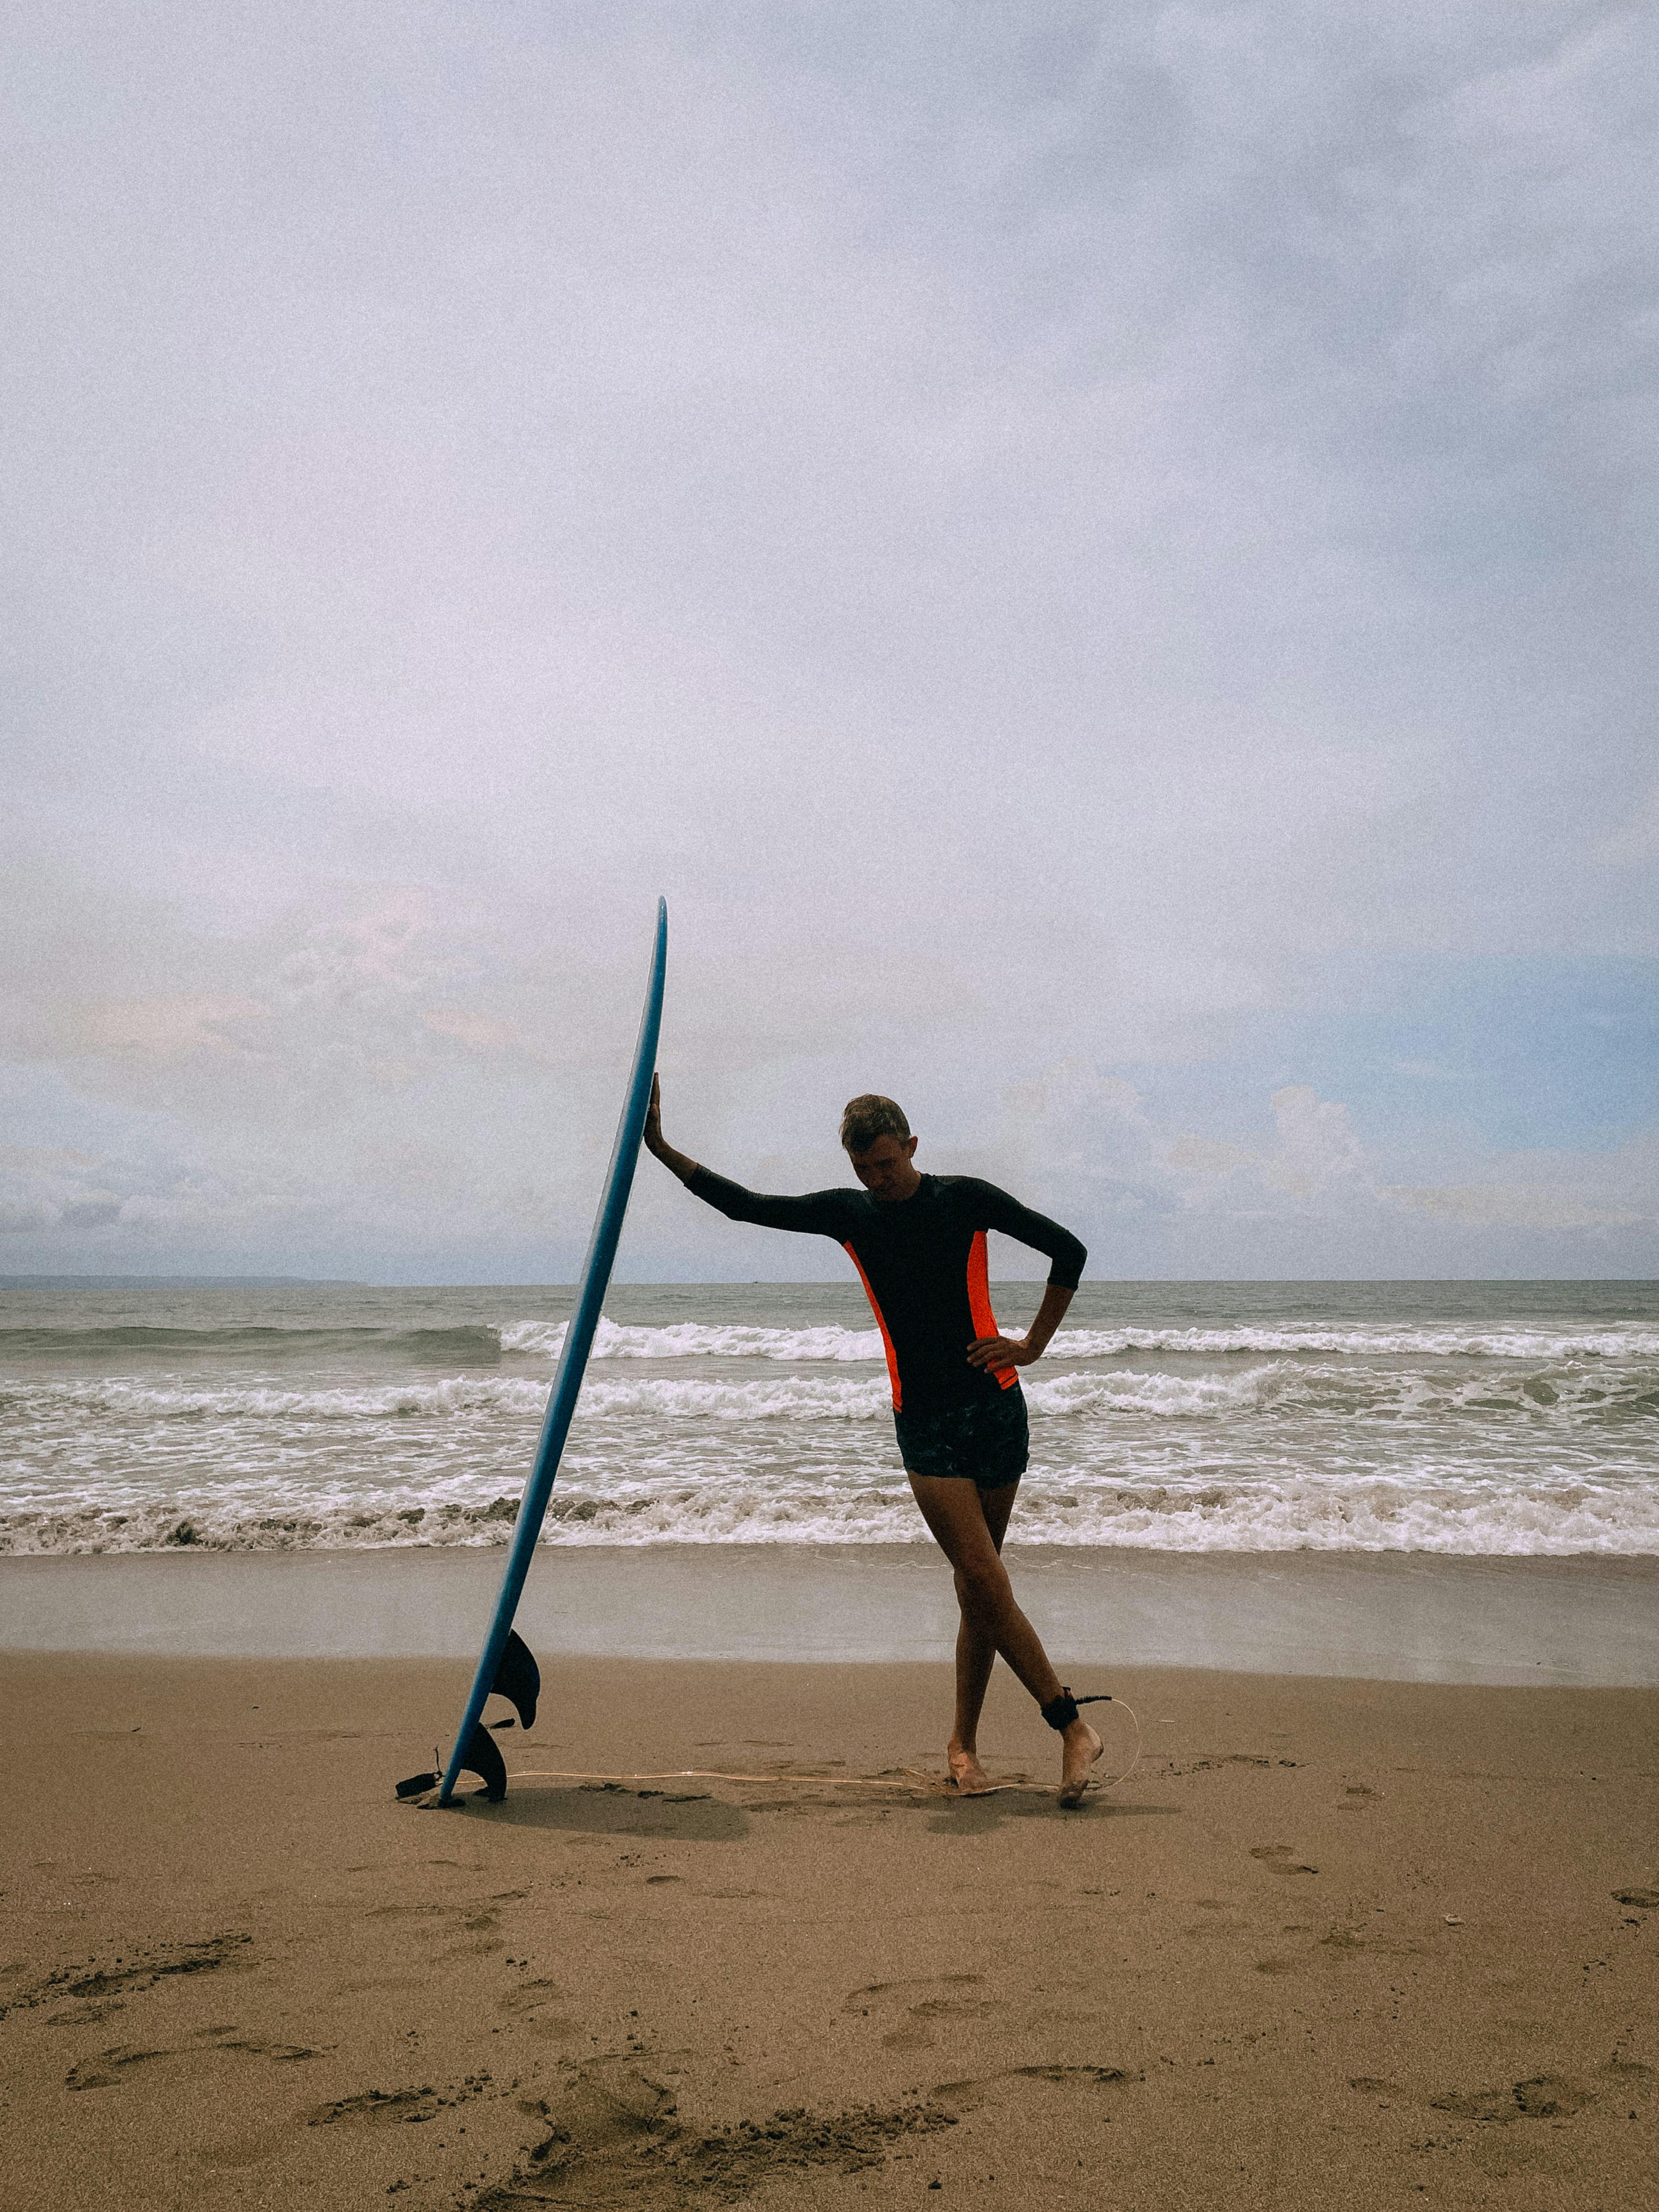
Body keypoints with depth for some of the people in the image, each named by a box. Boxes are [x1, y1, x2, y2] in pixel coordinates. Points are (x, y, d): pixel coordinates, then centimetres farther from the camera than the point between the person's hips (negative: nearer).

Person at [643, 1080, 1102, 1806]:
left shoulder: (966, 1199, 1)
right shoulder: (847, 1213, 7)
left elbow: (1068, 1251, 6)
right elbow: (745, 1205, 10)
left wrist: (1032, 1345, 1)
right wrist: (661, 1148, 5)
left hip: (994, 1406, -1)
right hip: (922, 1422, 1)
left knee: (979, 1590, 5)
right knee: (986, 1584, -10)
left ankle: (964, 1744, 19)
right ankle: (1072, 1725, 1)